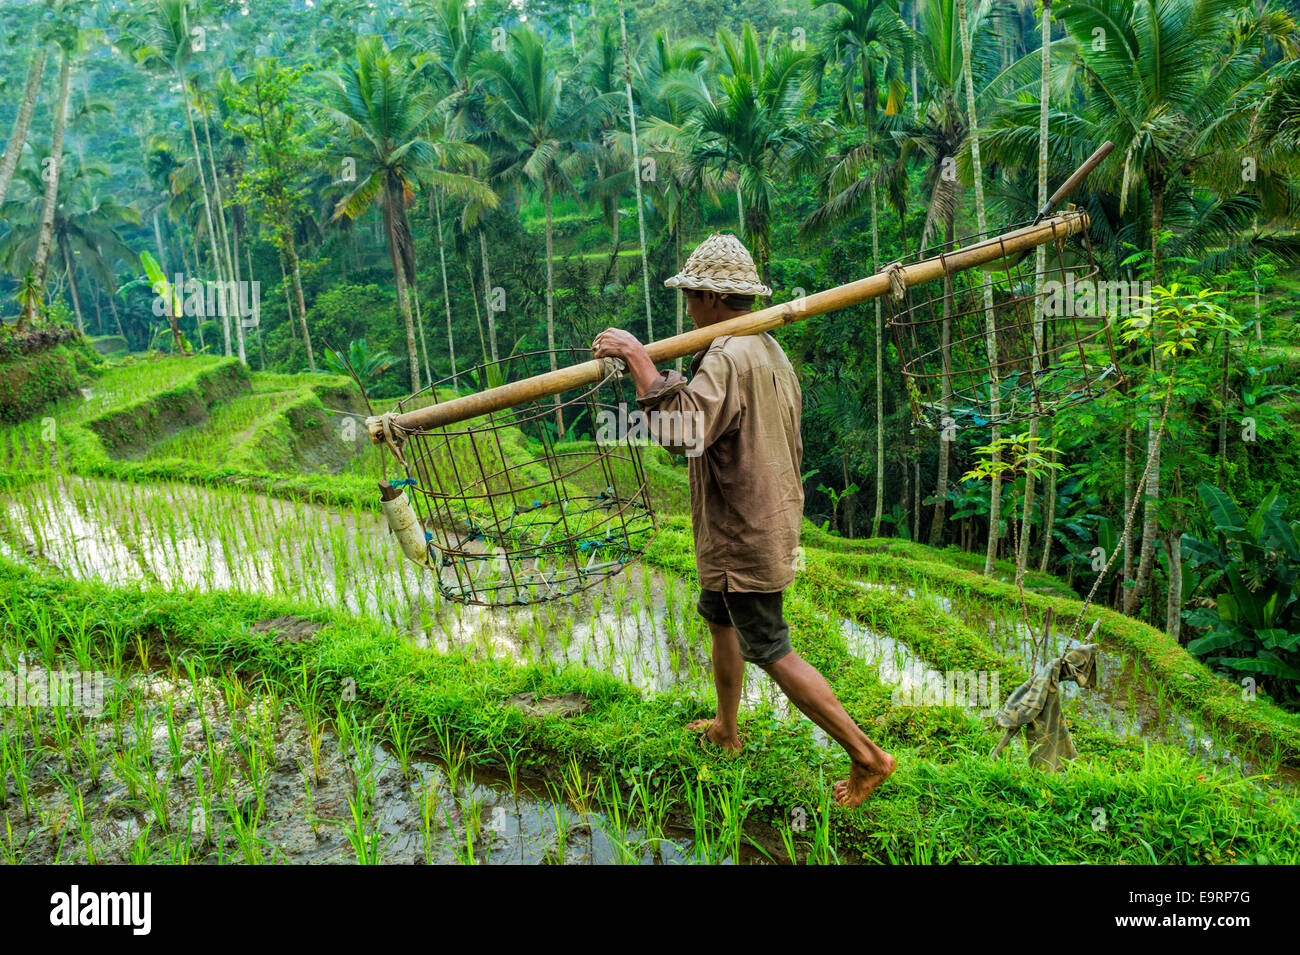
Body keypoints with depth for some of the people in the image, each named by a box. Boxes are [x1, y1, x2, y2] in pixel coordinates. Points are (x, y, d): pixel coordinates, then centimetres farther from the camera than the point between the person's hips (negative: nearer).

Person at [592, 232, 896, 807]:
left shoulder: (728, 356, -22)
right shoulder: (770, 351, 11)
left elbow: (686, 429, -39)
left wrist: (637, 357, -32)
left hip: (745, 535, -10)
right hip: (770, 519, 10)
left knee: (771, 652, 0)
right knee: (718, 618, 24)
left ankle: (866, 756, 8)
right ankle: (726, 731, 42)